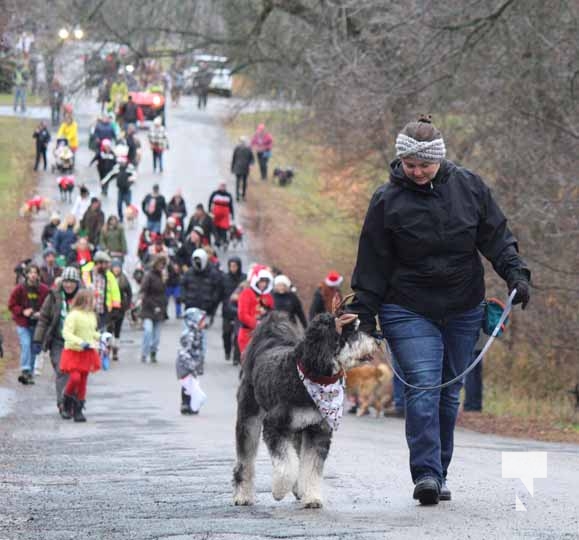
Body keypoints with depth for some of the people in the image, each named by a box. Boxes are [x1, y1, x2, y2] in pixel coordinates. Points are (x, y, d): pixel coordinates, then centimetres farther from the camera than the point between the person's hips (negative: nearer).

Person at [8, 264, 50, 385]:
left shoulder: (44, 290, -2)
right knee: (26, 345, -19)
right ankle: (25, 371, -23)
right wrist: (23, 312, -15)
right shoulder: (19, 289, -7)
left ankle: (30, 374, 19)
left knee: (34, 348, 8)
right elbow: (11, 305, -1)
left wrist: (42, 313, -12)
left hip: (37, 324, 3)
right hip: (23, 324, -3)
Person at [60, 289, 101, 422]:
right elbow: (67, 333, -22)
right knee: (75, 377, -20)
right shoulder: (73, 315, -15)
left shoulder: (91, 315, 9)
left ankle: (78, 410, 13)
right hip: (74, 352, -7)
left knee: (83, 381, 7)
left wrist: (100, 337, 7)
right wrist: (82, 343, -31)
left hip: (87, 353, 7)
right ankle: (67, 398, 10)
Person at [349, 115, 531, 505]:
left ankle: (438, 476, 17)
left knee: (449, 394, 8)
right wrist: (365, 316, -3)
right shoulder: (387, 200, -5)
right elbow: (373, 264, -1)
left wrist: (515, 273, -8)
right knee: (423, 389, -17)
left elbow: (496, 236, 7)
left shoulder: (468, 187, 1)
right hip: (409, 312, -3)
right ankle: (426, 474, -20)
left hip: (463, 311, 3)